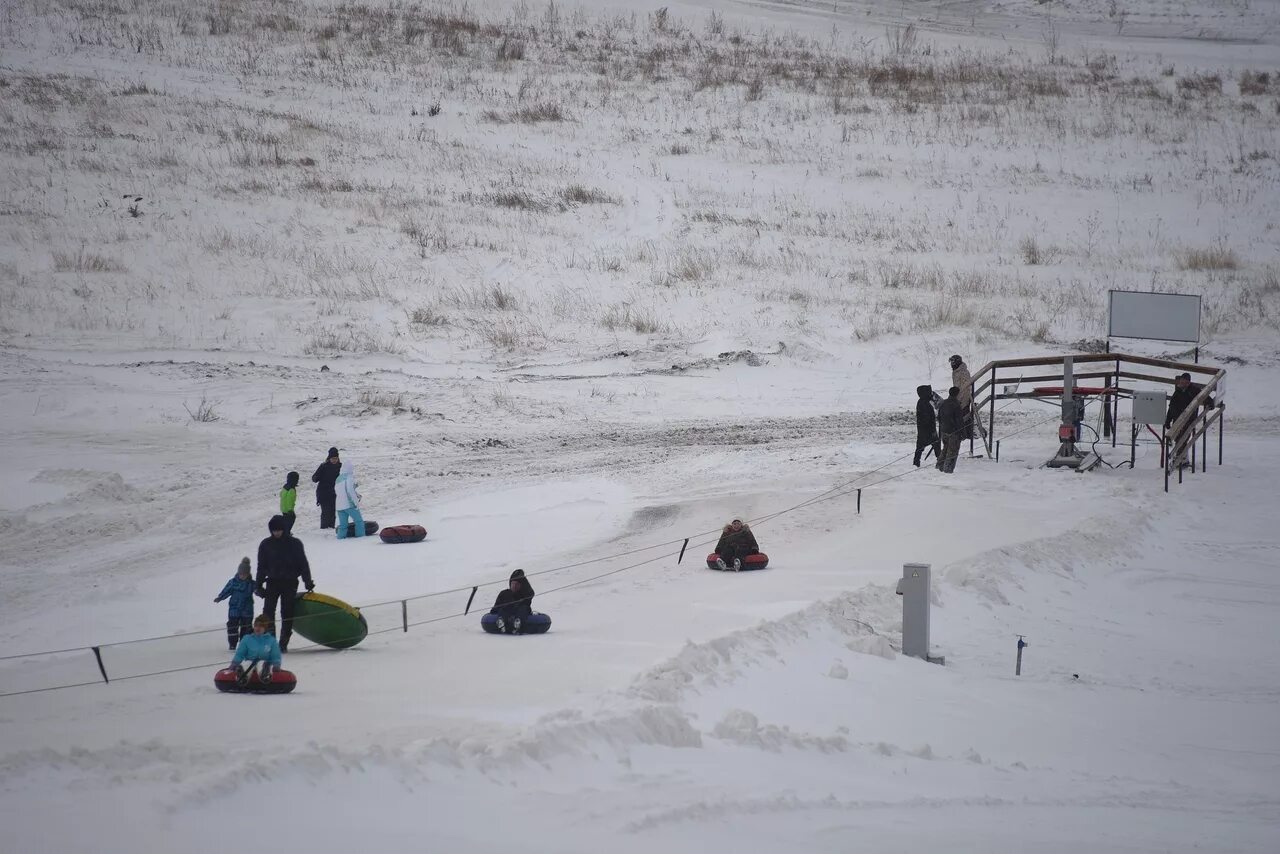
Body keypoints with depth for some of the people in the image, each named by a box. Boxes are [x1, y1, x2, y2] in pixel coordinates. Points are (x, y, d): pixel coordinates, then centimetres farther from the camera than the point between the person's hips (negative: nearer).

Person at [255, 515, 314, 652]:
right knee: (268, 611, -11)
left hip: (290, 583, -1)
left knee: (287, 613, -2)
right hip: (273, 582, 1)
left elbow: (303, 564, 3)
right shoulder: (266, 545, 5)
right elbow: (261, 566, 10)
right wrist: (259, 585, 5)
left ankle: (283, 643, 4)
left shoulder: (295, 544, 1)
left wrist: (308, 581, -4)